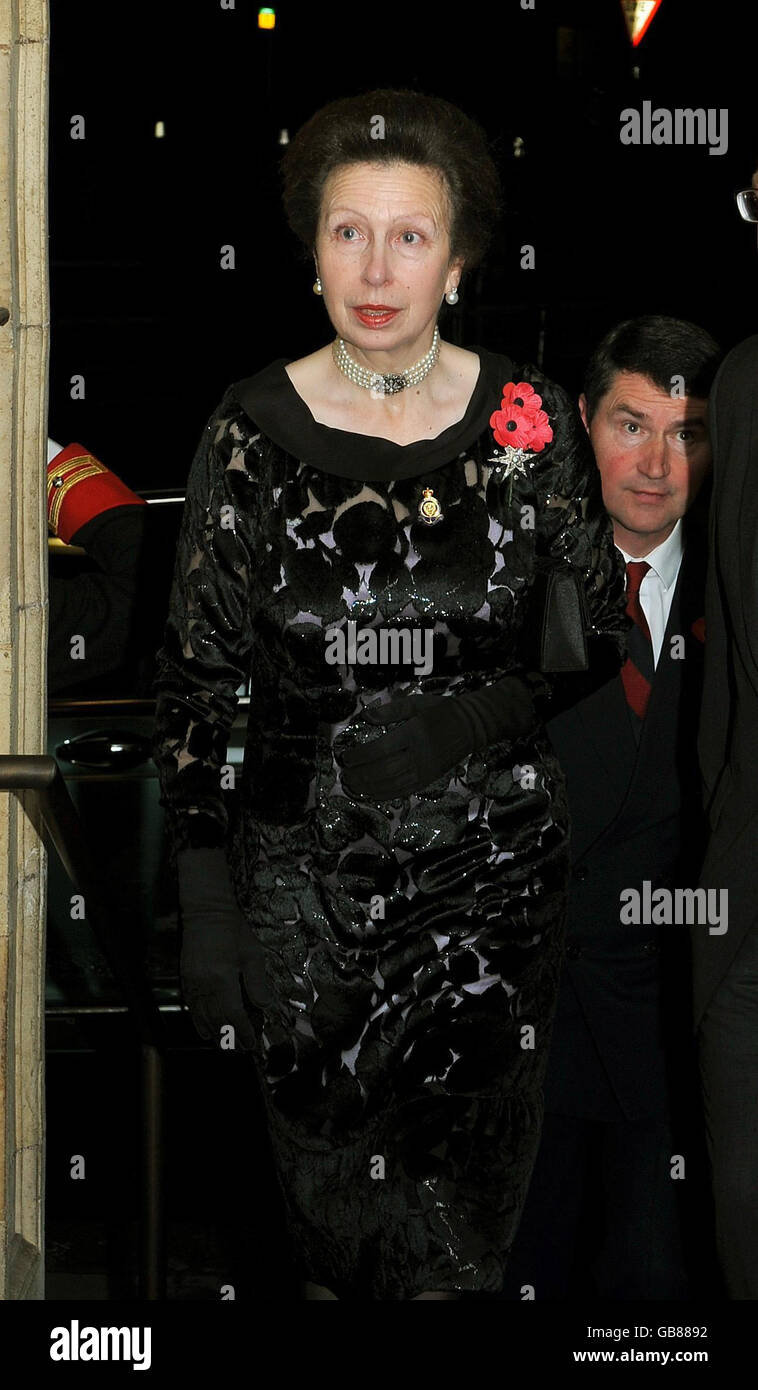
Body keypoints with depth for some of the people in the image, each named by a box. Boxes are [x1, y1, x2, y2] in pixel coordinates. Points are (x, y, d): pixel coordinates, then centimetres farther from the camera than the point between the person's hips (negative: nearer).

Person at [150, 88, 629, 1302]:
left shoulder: (529, 420, -4)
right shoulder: (253, 428, -6)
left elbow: (603, 640, 7)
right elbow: (195, 676, -2)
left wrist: (490, 714, -6)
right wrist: (204, 904, -4)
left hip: (489, 869, 1)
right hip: (303, 870, 0)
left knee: (467, 1180, 6)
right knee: (327, 1174, 7)